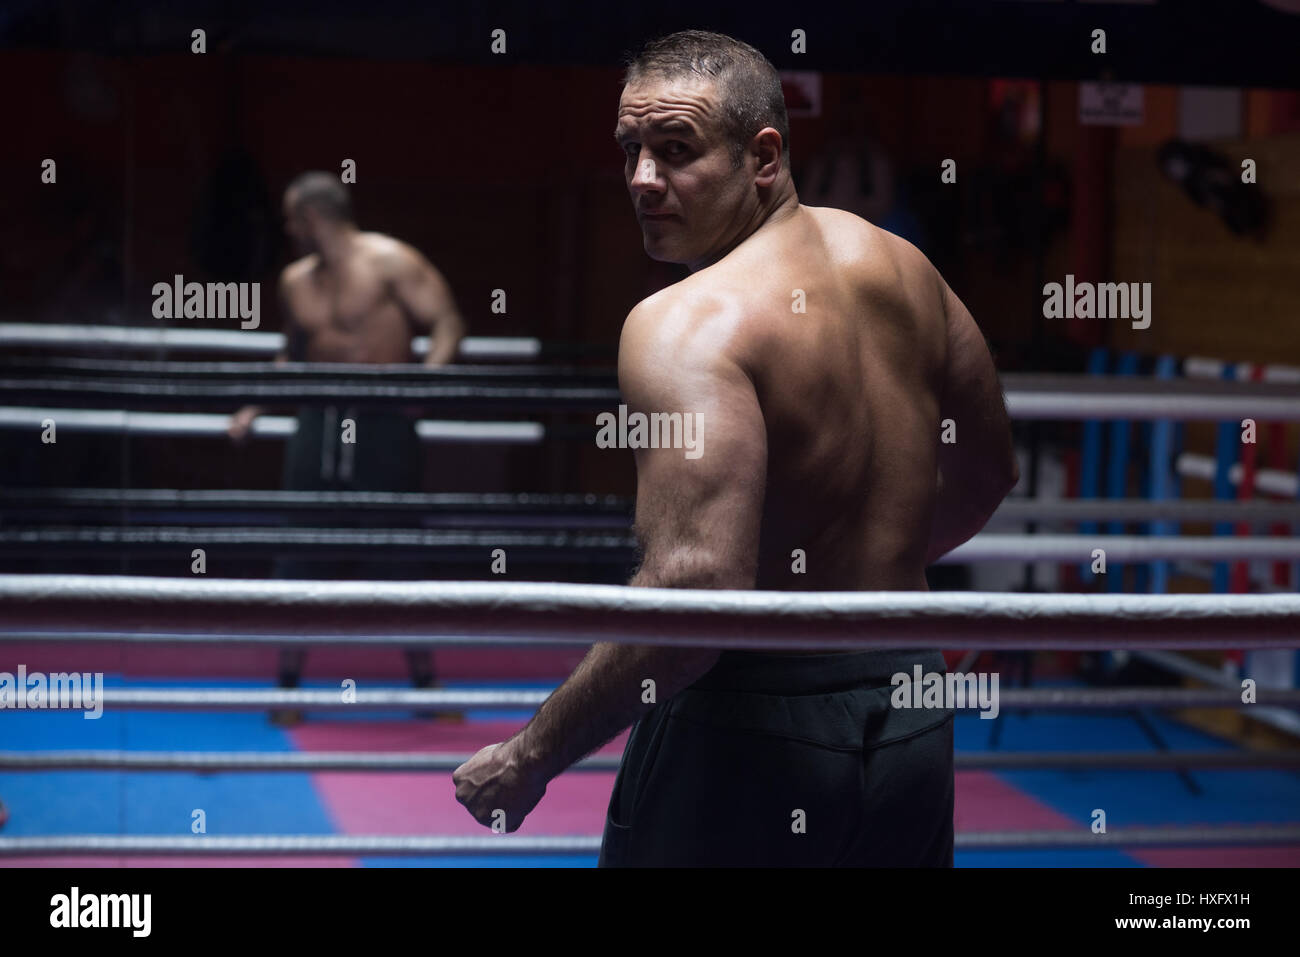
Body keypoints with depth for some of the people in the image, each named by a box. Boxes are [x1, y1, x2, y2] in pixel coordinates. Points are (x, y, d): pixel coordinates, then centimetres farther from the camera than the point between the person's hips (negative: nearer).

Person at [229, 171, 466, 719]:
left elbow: (447, 322, -10)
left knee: (394, 558, -1)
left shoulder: (390, 263, -6)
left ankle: (425, 683, 13)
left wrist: (427, 378, -27)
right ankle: (288, 685, 12)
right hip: (319, 425, 5)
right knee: (298, 556, 1)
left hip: (382, 427, -5)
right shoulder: (296, 282, 12)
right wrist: (253, 409, 15)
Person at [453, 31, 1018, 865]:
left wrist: (531, 757, -22)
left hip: (754, 733, -7)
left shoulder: (687, 325, -19)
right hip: (914, 723, 7)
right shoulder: (899, 266, 5)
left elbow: (697, 588, -30)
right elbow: (987, 474, 19)